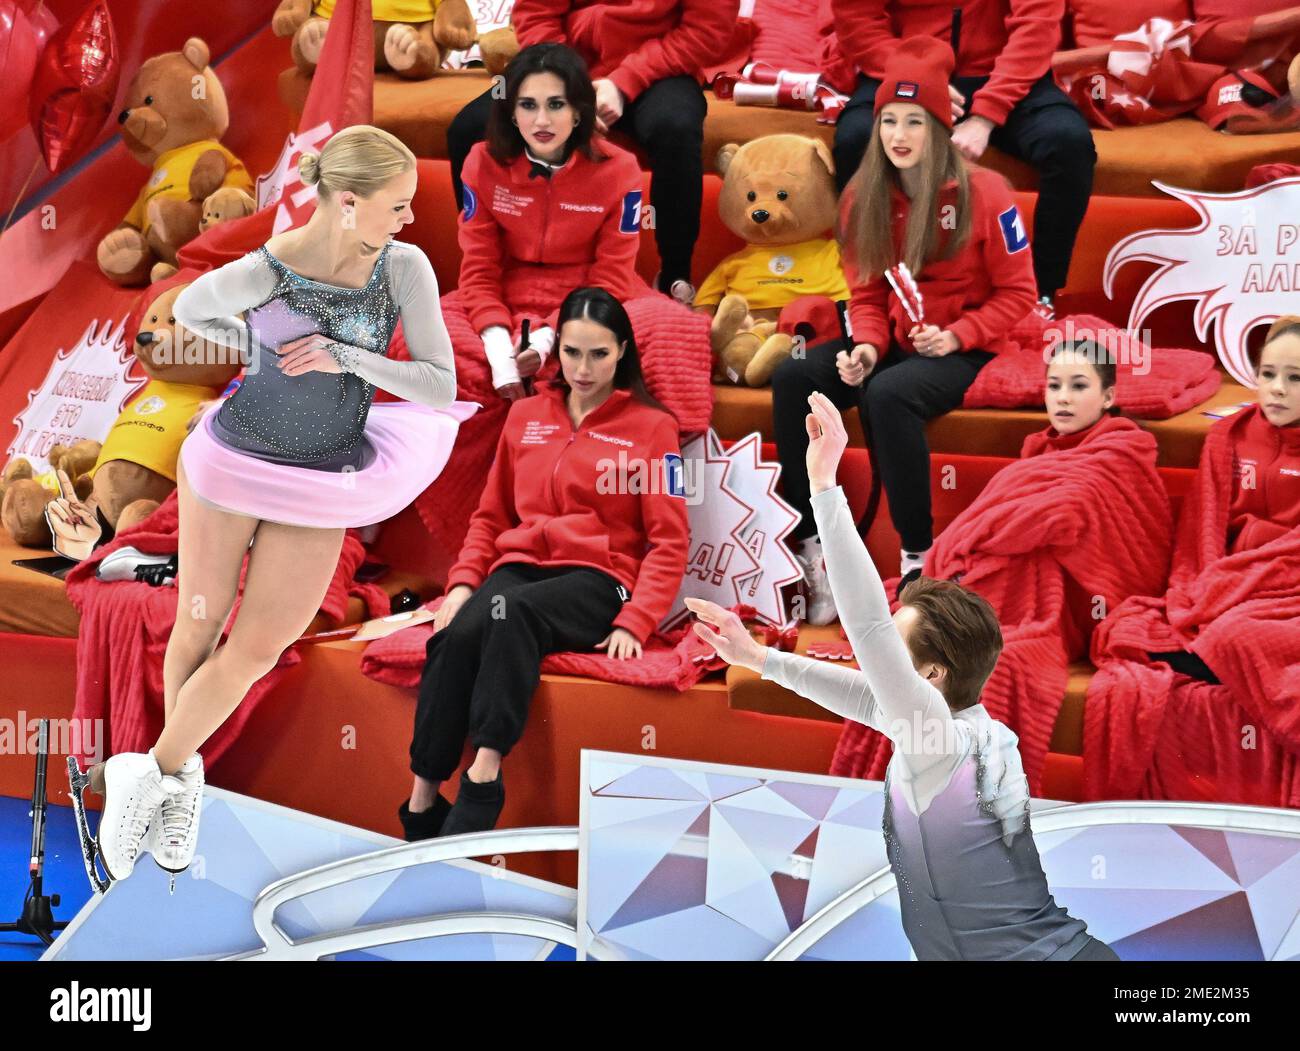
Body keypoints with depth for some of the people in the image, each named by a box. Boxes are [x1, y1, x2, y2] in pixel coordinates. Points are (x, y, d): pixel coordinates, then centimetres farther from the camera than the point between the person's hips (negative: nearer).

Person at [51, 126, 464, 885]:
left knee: (256, 650, 2)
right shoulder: (258, 274, -21)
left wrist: (343, 356, -25)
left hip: (318, 490, 2)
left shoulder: (406, 268, -16)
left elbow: (442, 387, -17)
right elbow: (187, 309, 2)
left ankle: (153, 774, 22)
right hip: (232, 460, -1)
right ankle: (182, 772, 35)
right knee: (198, 628, 11)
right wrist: (260, 348, -7)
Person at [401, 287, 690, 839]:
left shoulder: (651, 426, 6)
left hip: (597, 578, -3)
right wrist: (463, 581, 2)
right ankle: (422, 802, -29)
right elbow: (491, 515, 21)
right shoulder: (525, 415, 18)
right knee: (456, 635, -32)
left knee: (511, 611, -38)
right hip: (519, 566, 3)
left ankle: (482, 778, -43)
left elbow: (669, 541, 1)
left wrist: (634, 623, -13)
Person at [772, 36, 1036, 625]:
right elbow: (868, 294, 8)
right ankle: (810, 547, -17)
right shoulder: (864, 199, 4)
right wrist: (867, 346, -13)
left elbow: (1017, 294, -5)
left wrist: (956, 336, -20)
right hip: (895, 343, 5)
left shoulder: (983, 194, -10)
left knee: (889, 395, -36)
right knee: (792, 378, -19)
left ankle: (921, 560, -25)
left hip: (966, 350, -5)